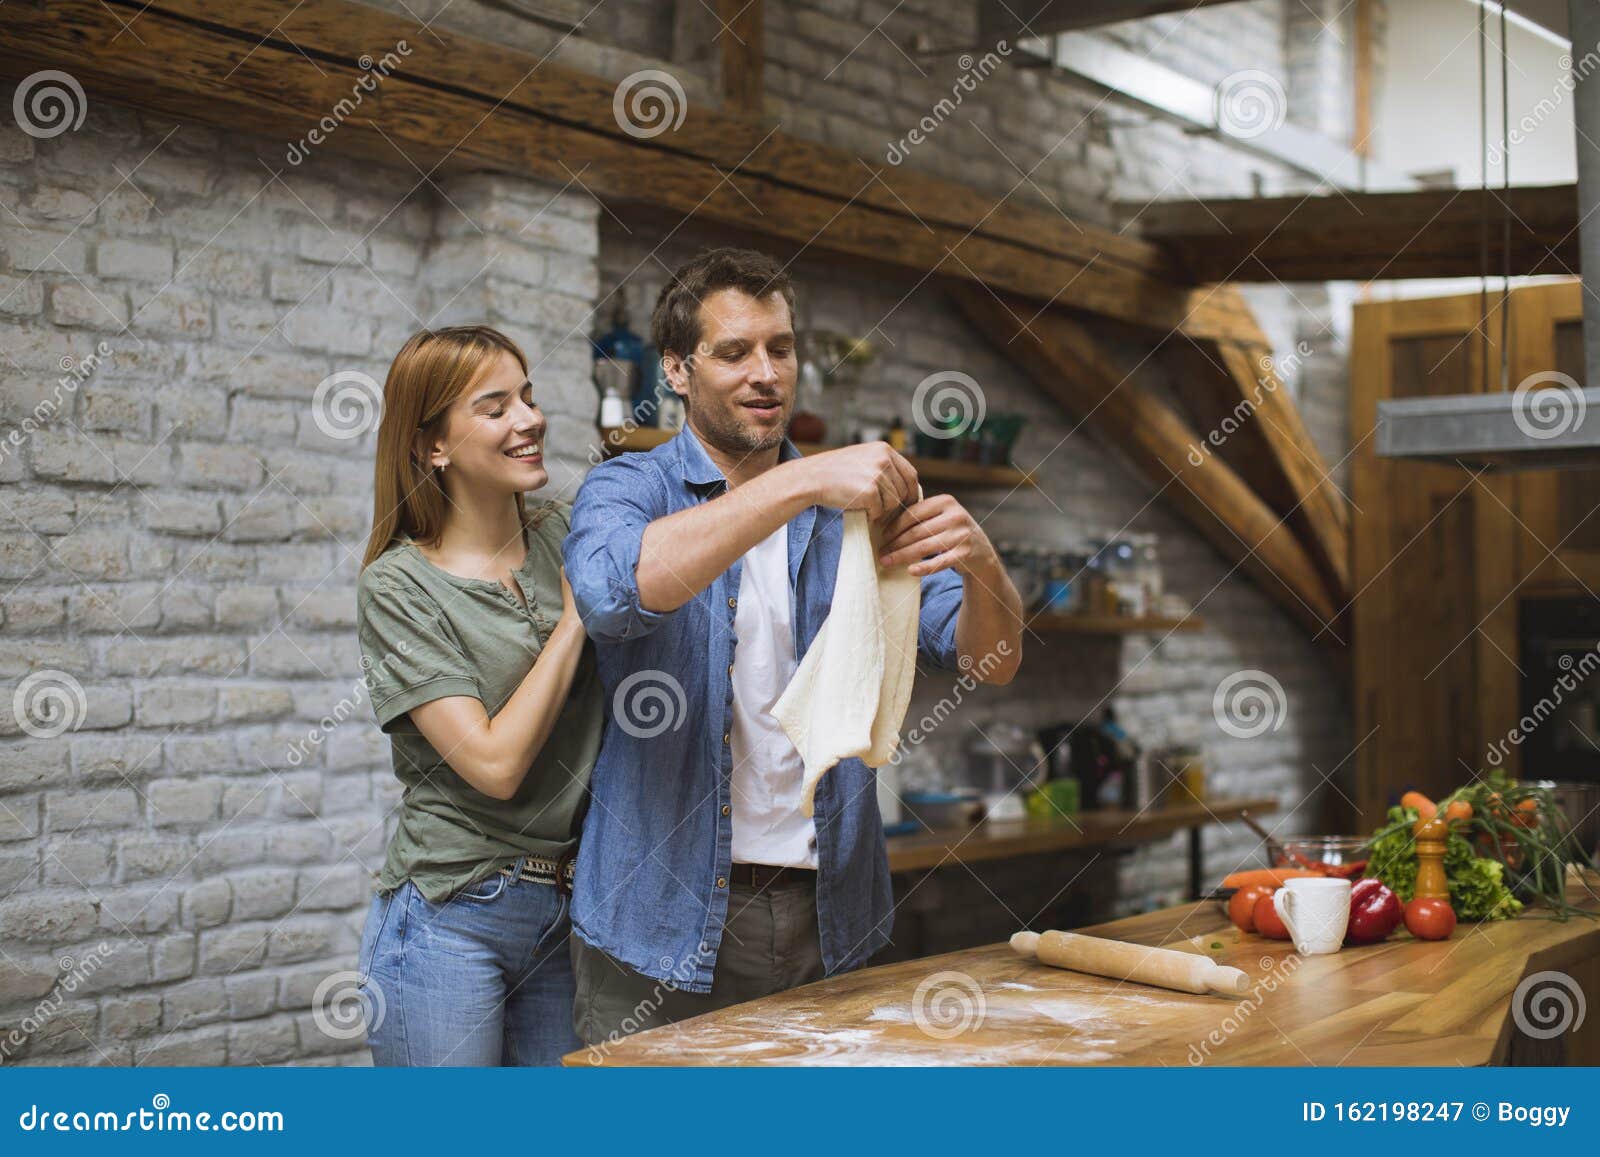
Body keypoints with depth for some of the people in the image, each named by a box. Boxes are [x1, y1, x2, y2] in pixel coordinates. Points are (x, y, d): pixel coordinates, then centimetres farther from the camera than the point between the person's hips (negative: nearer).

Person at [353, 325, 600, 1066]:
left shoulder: (566, 535, 6)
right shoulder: (398, 587, -9)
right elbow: (495, 762, -17)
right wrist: (575, 618, -12)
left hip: (568, 913, 5)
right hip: (452, 916, -5)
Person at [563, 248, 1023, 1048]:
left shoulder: (852, 504, 10)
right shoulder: (629, 489, 0)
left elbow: (990, 661, 0)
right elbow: (612, 590, -25)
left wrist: (981, 567, -22)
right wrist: (800, 484, -30)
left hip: (827, 917, 3)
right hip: (665, 922, -3)